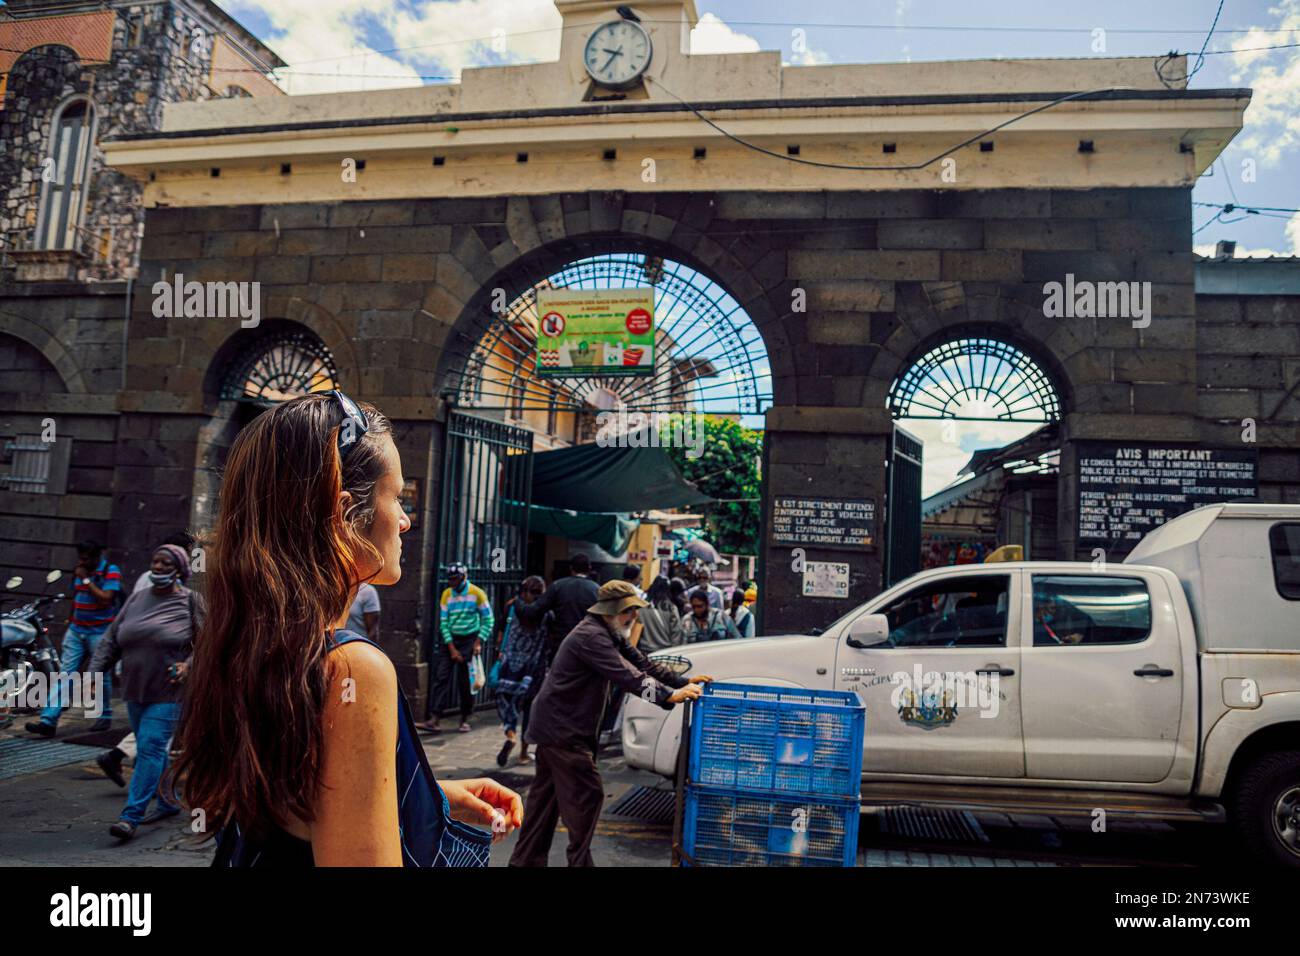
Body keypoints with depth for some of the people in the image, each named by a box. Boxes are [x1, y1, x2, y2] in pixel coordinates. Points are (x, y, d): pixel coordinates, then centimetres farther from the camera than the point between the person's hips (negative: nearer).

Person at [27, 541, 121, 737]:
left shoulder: (111, 571, -12)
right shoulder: (81, 570, 9)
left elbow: (106, 599, -23)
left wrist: (86, 580, -19)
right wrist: (72, 619, 20)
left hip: (99, 632, -6)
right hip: (76, 630, 6)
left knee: (101, 676, 4)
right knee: (65, 674, -1)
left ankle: (105, 716, 19)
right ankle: (48, 720, -6)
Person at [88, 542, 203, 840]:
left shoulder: (190, 601, -7)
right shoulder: (136, 600, 8)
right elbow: (111, 640, 11)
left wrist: (189, 665, -19)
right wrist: (95, 671, 3)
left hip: (168, 693, -6)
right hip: (135, 691, 6)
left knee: (150, 748, -9)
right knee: (152, 750, 15)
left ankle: (131, 816, -5)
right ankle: (168, 803, 31)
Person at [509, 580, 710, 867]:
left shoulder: (610, 635, 10)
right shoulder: (591, 636, -23)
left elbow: (642, 663, 7)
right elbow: (625, 675, -31)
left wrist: (684, 682, -1)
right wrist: (670, 696, -34)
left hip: (556, 726, 11)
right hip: (561, 729, -11)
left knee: (547, 795, 17)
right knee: (586, 794, -4)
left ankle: (526, 859, 27)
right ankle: (579, 860, 8)